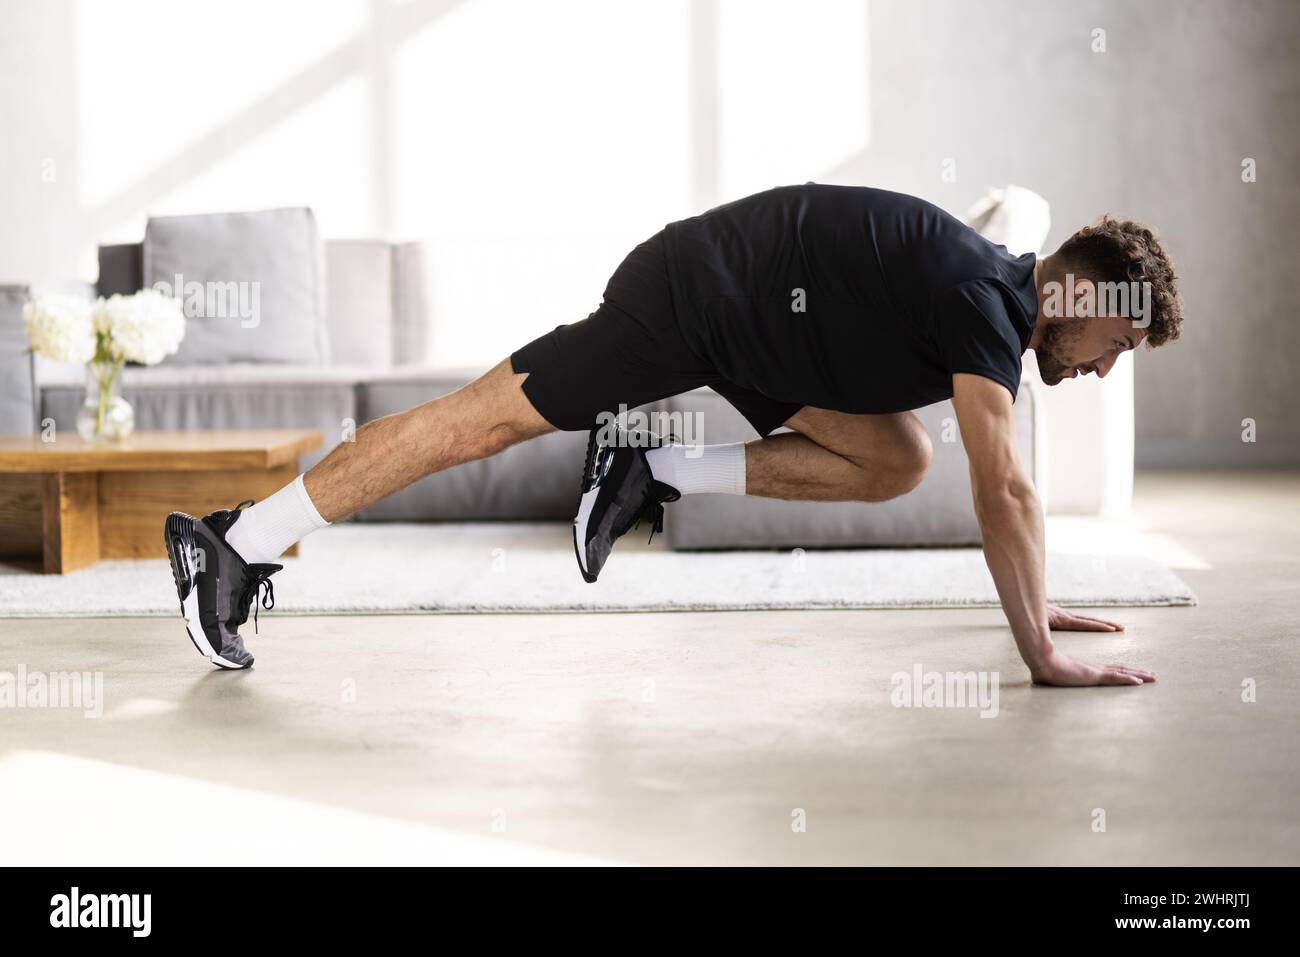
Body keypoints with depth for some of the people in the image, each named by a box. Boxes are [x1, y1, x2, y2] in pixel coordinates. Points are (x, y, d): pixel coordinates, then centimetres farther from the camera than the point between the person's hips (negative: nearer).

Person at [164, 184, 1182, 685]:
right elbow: (1005, 490, -25)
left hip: (755, 327, 9)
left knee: (897, 461, 6)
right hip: (697, 294, -9)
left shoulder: (999, 296, 8)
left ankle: (652, 474, 5)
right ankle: (238, 543, -2)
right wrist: (1043, 654, -21)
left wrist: (1033, 600, 21)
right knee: (489, 417, -8)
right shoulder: (983, 302, -20)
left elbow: (994, 483, 20)